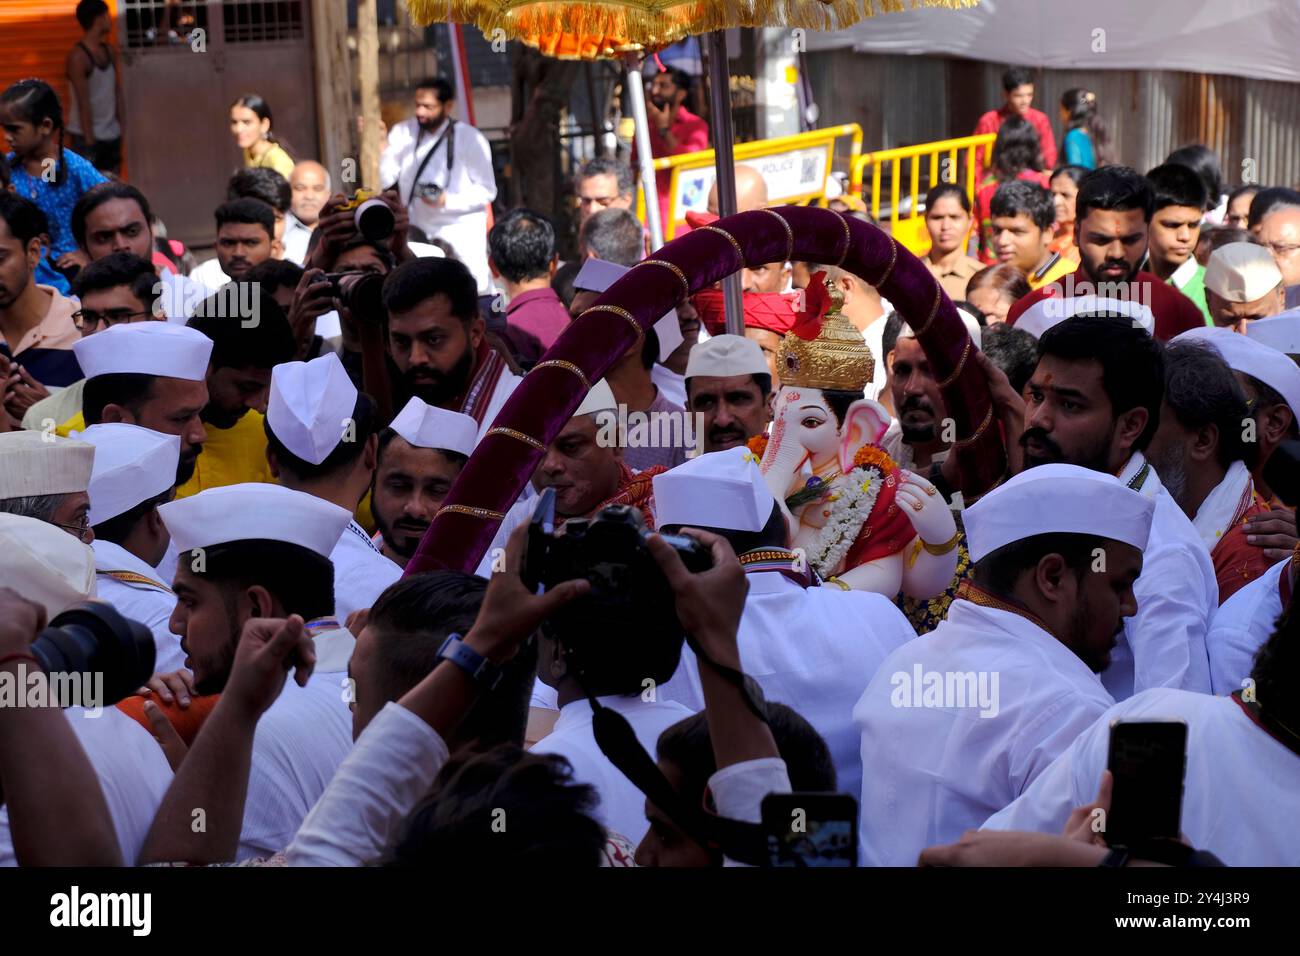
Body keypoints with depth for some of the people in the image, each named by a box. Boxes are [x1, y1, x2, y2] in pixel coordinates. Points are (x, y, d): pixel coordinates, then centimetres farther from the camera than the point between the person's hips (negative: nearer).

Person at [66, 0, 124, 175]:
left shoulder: (111, 51, 8)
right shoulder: (78, 56, -12)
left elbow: (118, 93, 10)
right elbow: (83, 102, -15)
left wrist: (122, 128, 5)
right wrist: (89, 141, -16)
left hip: (112, 135, 7)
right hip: (85, 136, -6)